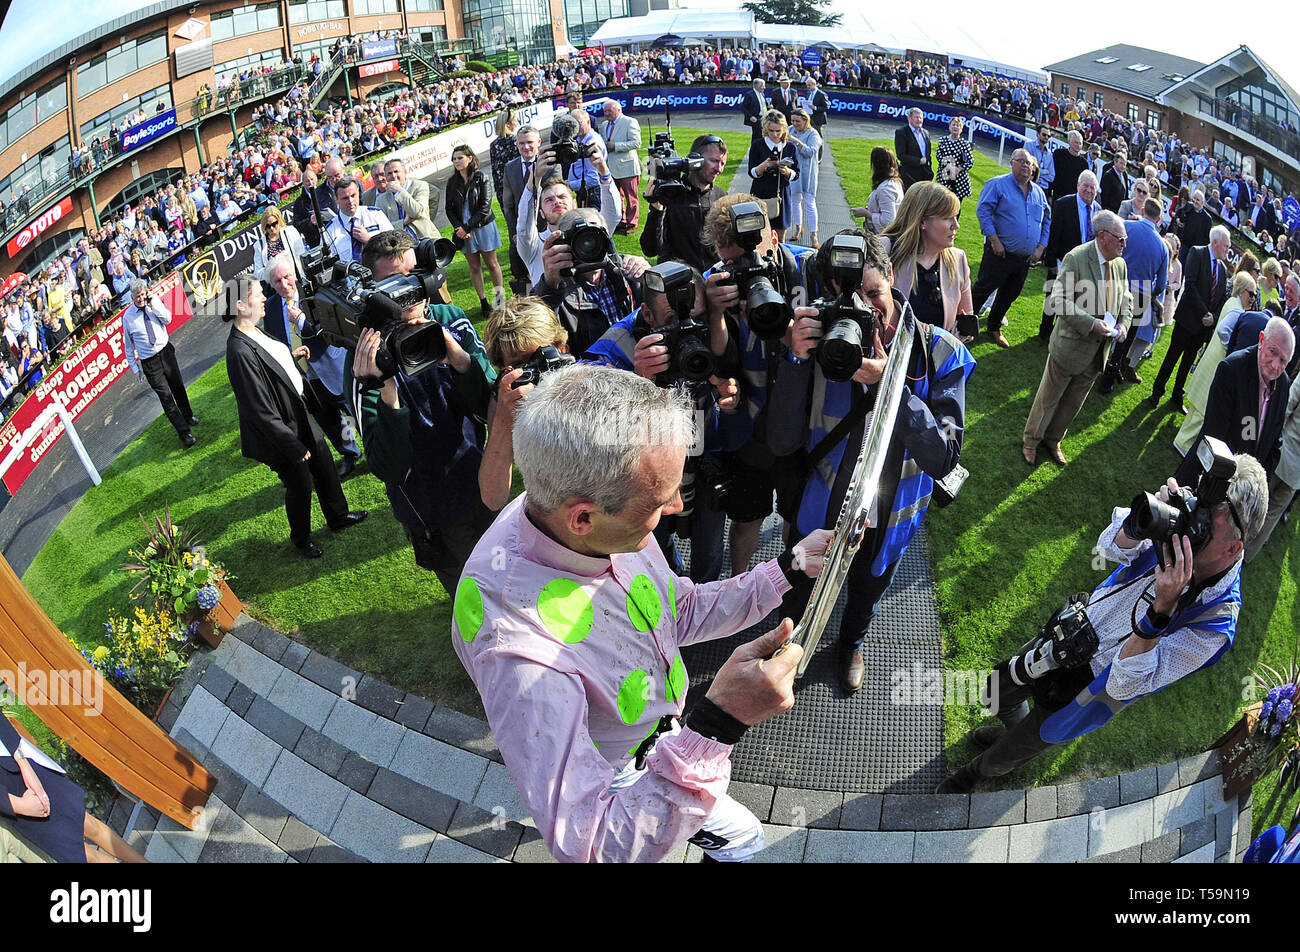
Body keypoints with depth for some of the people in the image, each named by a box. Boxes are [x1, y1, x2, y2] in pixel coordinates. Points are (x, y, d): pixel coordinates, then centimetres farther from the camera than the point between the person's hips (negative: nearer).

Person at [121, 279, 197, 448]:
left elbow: (168, 319, -17)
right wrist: (134, 367, 4)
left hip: (166, 353, 3)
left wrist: (154, 305, -23)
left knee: (178, 387, 19)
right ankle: (184, 433, -2)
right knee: (166, 397, -4)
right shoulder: (127, 316, -6)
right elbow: (128, 344, 1)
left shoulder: (155, 304, -1)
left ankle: (188, 416, 44)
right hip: (149, 362, -3)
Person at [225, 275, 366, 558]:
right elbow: (262, 413, -28)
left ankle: (338, 516, 46)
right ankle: (301, 540, 38)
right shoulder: (240, 352, -31)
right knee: (300, 485, 12)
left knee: (325, 467, 23)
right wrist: (294, 447, -22)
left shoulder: (255, 332, -3)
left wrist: (291, 356, 8)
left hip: (301, 416, 8)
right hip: (283, 433, -8)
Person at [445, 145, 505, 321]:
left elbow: (485, 206, -13)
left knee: (492, 263, 5)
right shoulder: (452, 182, 5)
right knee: (474, 267, 5)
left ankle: (499, 297, 17)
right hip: (464, 230, 3)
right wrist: (458, 228, -11)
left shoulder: (480, 178, -6)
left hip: (483, 226, -3)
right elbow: (449, 209, 6)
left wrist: (468, 227, -16)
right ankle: (484, 302, 10)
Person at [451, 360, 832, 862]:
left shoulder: (605, 523, -22)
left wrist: (787, 570, -10)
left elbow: (682, 613, -1)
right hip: (615, 780, -6)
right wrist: (718, 724, -52)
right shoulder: (516, 645, -45)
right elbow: (591, 846, -42)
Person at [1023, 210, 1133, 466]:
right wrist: (1091, 323, -29)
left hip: (1100, 350, 6)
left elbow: (1126, 300, 16)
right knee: (1049, 397, 10)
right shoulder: (1076, 258, -18)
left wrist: (1124, 323, -4)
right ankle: (1031, 441, 29)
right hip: (1071, 346, -6)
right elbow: (1058, 300, -24)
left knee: (1074, 401, 19)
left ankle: (1053, 440, 37)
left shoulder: (1120, 265, 3)